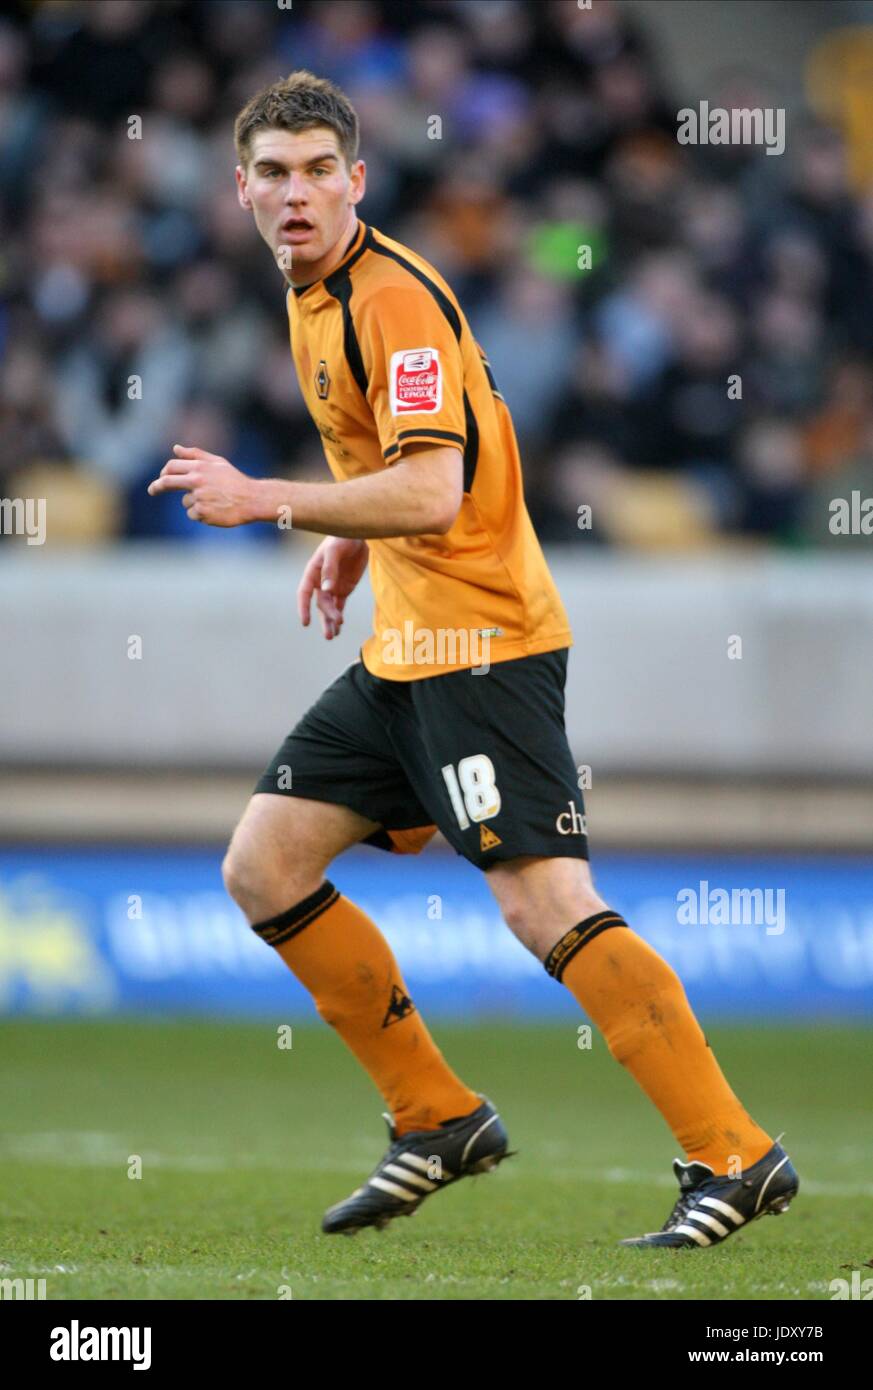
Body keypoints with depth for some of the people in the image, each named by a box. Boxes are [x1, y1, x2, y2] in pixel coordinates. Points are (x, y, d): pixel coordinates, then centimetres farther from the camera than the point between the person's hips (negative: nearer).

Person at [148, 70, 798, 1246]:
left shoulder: (393, 298, -16)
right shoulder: (312, 299, 14)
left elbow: (433, 491, -26)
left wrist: (266, 501, -24)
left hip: (481, 641, -10)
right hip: (403, 651, 10)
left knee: (545, 904, -18)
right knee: (263, 869, 6)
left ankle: (734, 1157, -17)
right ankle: (440, 1120, 14)